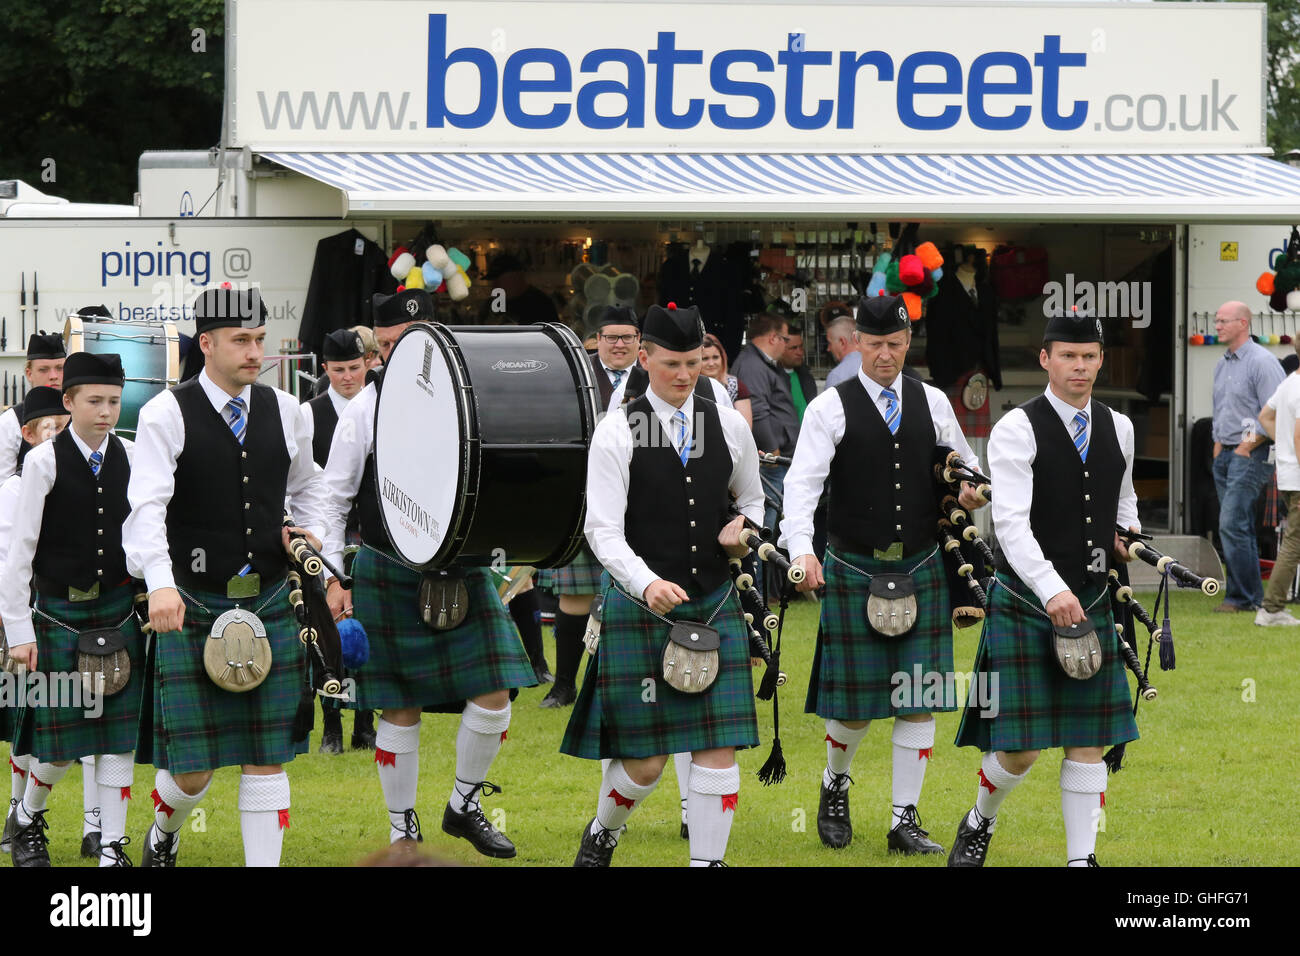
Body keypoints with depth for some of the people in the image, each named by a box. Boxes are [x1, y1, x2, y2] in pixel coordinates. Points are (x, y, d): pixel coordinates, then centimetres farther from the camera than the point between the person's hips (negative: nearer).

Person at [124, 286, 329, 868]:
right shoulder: (167, 415, -9)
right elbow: (148, 506, -22)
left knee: (267, 760, 0)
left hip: (269, 604, 4)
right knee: (192, 771, -1)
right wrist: (160, 584, -37)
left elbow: (305, 487, 25)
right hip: (191, 605, -4)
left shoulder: (283, 411, 6)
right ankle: (164, 831, 32)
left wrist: (311, 533, 4)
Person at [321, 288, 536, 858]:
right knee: (400, 710, 3)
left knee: (493, 696, -4)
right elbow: (332, 500, 2)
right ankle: (402, 829, 16)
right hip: (388, 572, -2)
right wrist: (332, 580, -2)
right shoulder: (365, 411, -3)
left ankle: (465, 805, 17)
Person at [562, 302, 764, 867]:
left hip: (714, 607, 3)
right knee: (644, 761, 1)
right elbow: (603, 530, -13)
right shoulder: (618, 433, -6)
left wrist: (745, 527, -1)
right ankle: (602, 834, 31)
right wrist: (647, 584, -30)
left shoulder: (729, 427, 6)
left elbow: (752, 499, 23)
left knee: (718, 750, -6)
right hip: (641, 607, -3)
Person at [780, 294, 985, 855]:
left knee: (919, 698, -1)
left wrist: (973, 489, -3)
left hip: (921, 569, 3)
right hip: (854, 571, -3)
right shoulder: (831, 408, -5)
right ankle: (835, 786, 31)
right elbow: (802, 481, -15)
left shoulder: (932, 403, 7)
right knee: (855, 701, 1)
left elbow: (964, 463, 22)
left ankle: (905, 821, 5)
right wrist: (801, 547, -31)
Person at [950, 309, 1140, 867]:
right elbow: (1011, 522, -20)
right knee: (1020, 748, -5)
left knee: (1089, 740, 2)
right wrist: (1052, 590, -32)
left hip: (1090, 605, 5)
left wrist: (1128, 538, 5)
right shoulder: (1017, 430, -11)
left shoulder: (1117, 429, 8)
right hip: (1025, 605, -5)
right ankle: (979, 823, 24)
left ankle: (1083, 857, 9)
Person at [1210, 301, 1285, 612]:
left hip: (1250, 456, -9)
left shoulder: (1262, 362, -11)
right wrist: (1218, 444, 15)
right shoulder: (1222, 365, 16)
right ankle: (1251, 596, 12)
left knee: (1232, 525, -15)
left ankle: (1244, 596, -11)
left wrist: (1247, 446, -14)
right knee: (1240, 528, 9)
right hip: (1224, 455, 9)